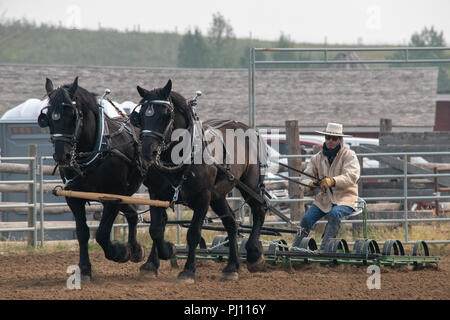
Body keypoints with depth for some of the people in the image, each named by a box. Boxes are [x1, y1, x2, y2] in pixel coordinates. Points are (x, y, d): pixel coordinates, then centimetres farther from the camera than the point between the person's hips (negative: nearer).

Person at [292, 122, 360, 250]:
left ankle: (325, 248, -40)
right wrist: (311, 183, -18)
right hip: (323, 199, 4)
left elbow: (351, 177, -19)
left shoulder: (349, 155, -3)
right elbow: (305, 178, 9)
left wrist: (333, 181, -38)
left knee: (335, 213, -35)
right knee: (306, 218, -19)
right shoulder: (317, 158, 11)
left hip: (344, 198, -4)